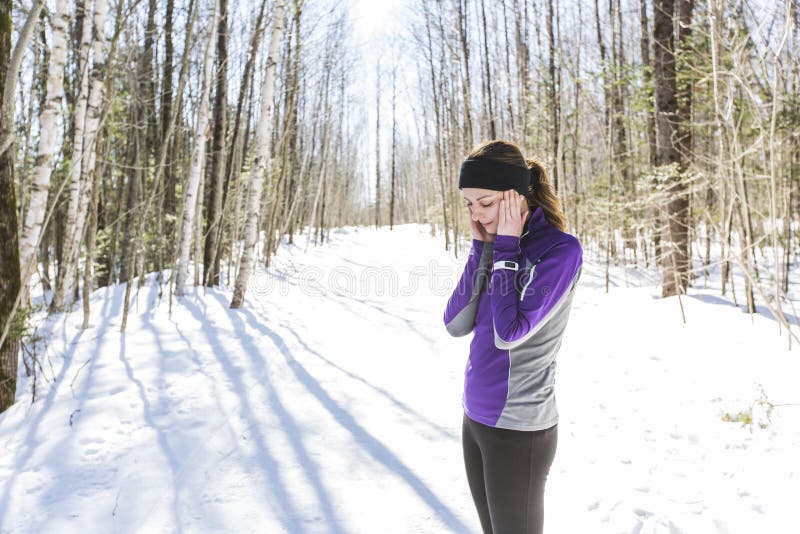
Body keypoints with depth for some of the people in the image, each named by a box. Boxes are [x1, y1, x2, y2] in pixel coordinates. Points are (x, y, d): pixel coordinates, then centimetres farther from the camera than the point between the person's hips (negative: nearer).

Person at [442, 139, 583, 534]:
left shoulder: (561, 249, -17)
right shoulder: (499, 244, 4)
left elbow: (509, 333, -24)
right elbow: (455, 324, -2)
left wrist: (504, 249, -17)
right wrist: (483, 247, -8)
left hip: (517, 427, -7)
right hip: (475, 415, 7)